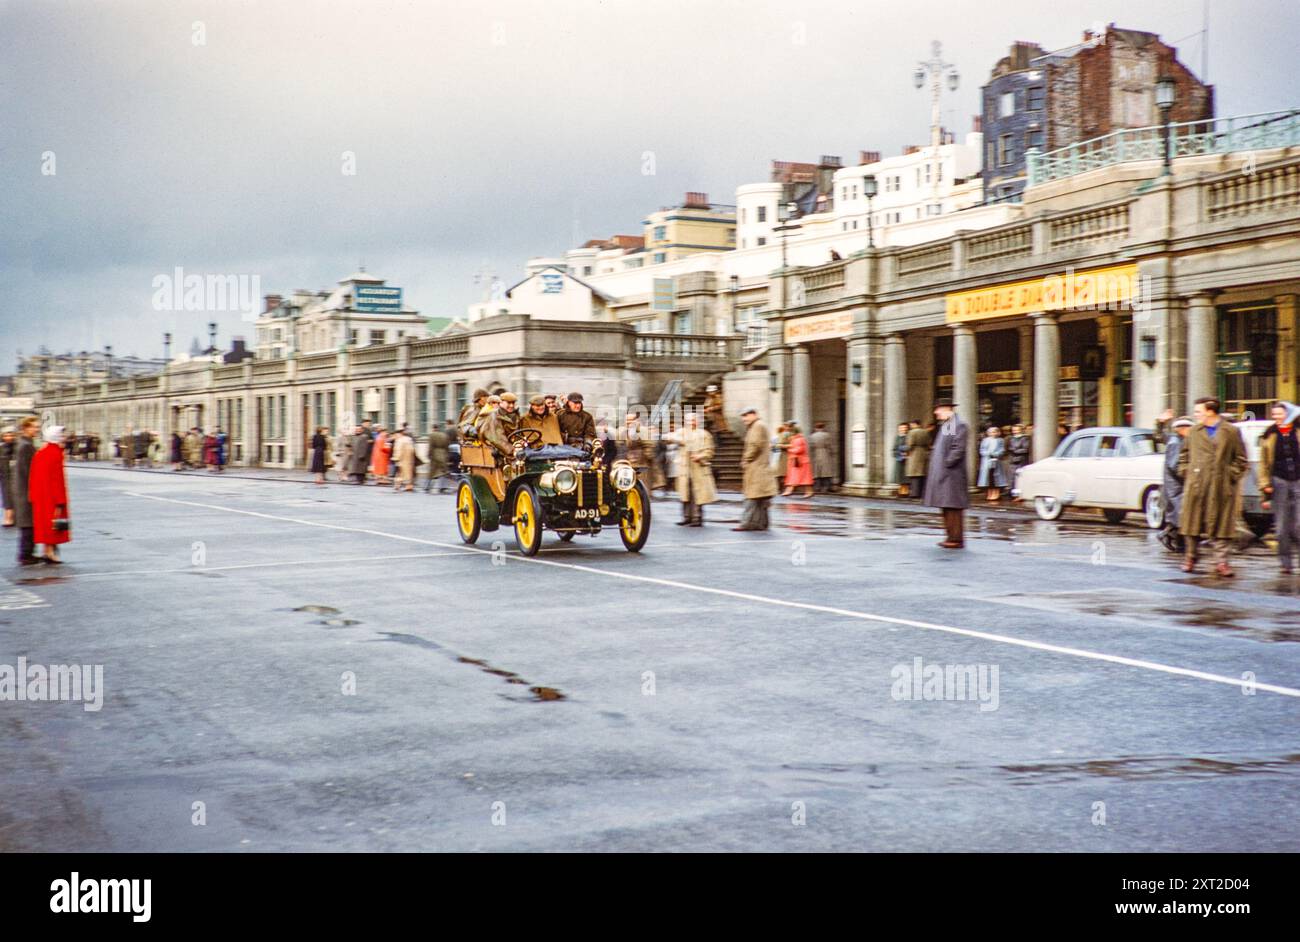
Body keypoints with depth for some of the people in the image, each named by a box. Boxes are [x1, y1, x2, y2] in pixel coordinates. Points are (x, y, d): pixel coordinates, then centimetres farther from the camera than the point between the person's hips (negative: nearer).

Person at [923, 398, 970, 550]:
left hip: (952, 474, -10)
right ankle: (951, 537, 17)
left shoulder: (960, 426, -11)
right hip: (941, 474, 10)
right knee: (946, 508, 11)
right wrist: (934, 466, 14)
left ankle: (957, 539, -4)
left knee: (953, 507, -7)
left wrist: (946, 463, -16)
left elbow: (959, 449, -18)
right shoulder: (944, 426, 17)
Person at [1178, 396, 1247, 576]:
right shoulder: (1195, 432, 10)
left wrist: (1231, 476, -4)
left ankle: (1221, 561, 1)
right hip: (1196, 485, 3)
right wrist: (1185, 472, 9)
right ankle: (1191, 556, 20)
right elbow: (1184, 454, 20)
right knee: (1193, 521, 6)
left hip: (1222, 487, -3)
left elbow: (1241, 458, 4)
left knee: (1221, 524, -2)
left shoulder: (1231, 432, 1)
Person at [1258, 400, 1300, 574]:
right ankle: (1286, 562, 9)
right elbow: (1263, 464, 11)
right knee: (1282, 527, 2)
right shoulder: (1269, 436, 8)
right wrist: (1265, 485, 3)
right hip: (1279, 482, 1)